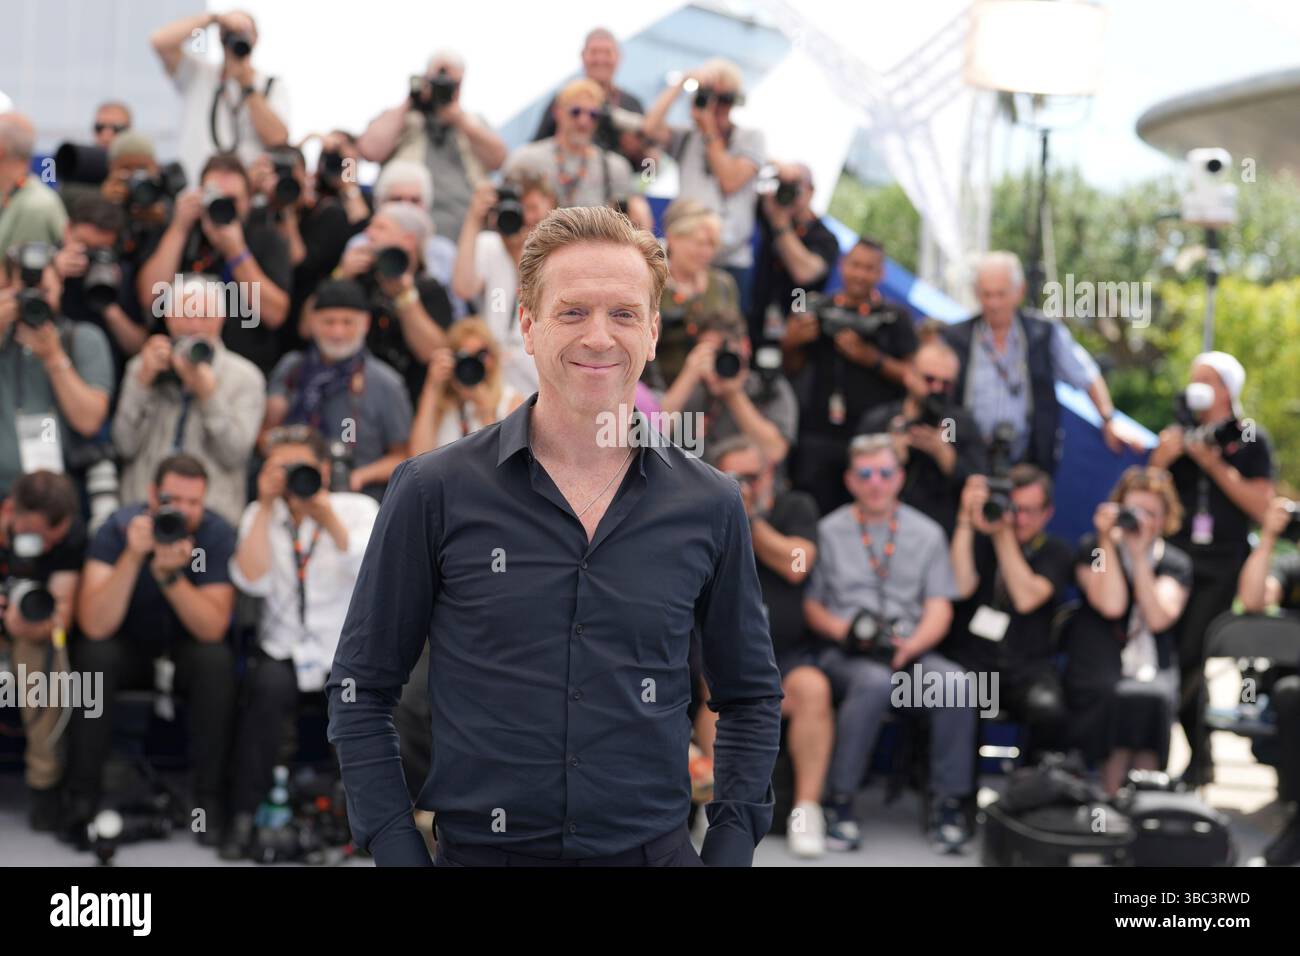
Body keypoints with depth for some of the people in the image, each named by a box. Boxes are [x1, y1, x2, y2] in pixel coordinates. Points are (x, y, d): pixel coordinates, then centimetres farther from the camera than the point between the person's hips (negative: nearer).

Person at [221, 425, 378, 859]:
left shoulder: (358, 509, 1)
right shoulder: (260, 516, 6)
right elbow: (253, 581, -12)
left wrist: (329, 519, -32)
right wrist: (266, 506, -17)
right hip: (285, 651, 1)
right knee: (269, 685, -31)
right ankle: (243, 814, -20)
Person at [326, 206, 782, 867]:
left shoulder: (709, 504, 1)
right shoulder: (434, 491, -4)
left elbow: (750, 695, 11)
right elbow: (360, 691, 1)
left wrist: (730, 848, 1)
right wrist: (397, 851, -7)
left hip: (654, 850, 2)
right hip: (481, 850, -1)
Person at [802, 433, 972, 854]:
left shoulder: (927, 533, 15)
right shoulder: (828, 531, 8)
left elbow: (939, 609, 8)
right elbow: (810, 604, 5)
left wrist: (911, 645, -11)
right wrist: (845, 629, -14)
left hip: (911, 650, 3)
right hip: (845, 653, -2)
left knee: (956, 683, -30)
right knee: (875, 682, -37)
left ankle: (948, 804, -16)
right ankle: (838, 802, -25)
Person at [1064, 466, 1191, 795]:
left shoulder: (1175, 563, 10)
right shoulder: (1093, 548, 6)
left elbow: (1158, 619, -9)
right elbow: (1111, 606, -11)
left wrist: (1140, 557, -10)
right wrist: (1107, 541, -11)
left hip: (1153, 665, 1)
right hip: (1100, 665, -1)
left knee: (1153, 696, -33)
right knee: (1121, 696, -34)